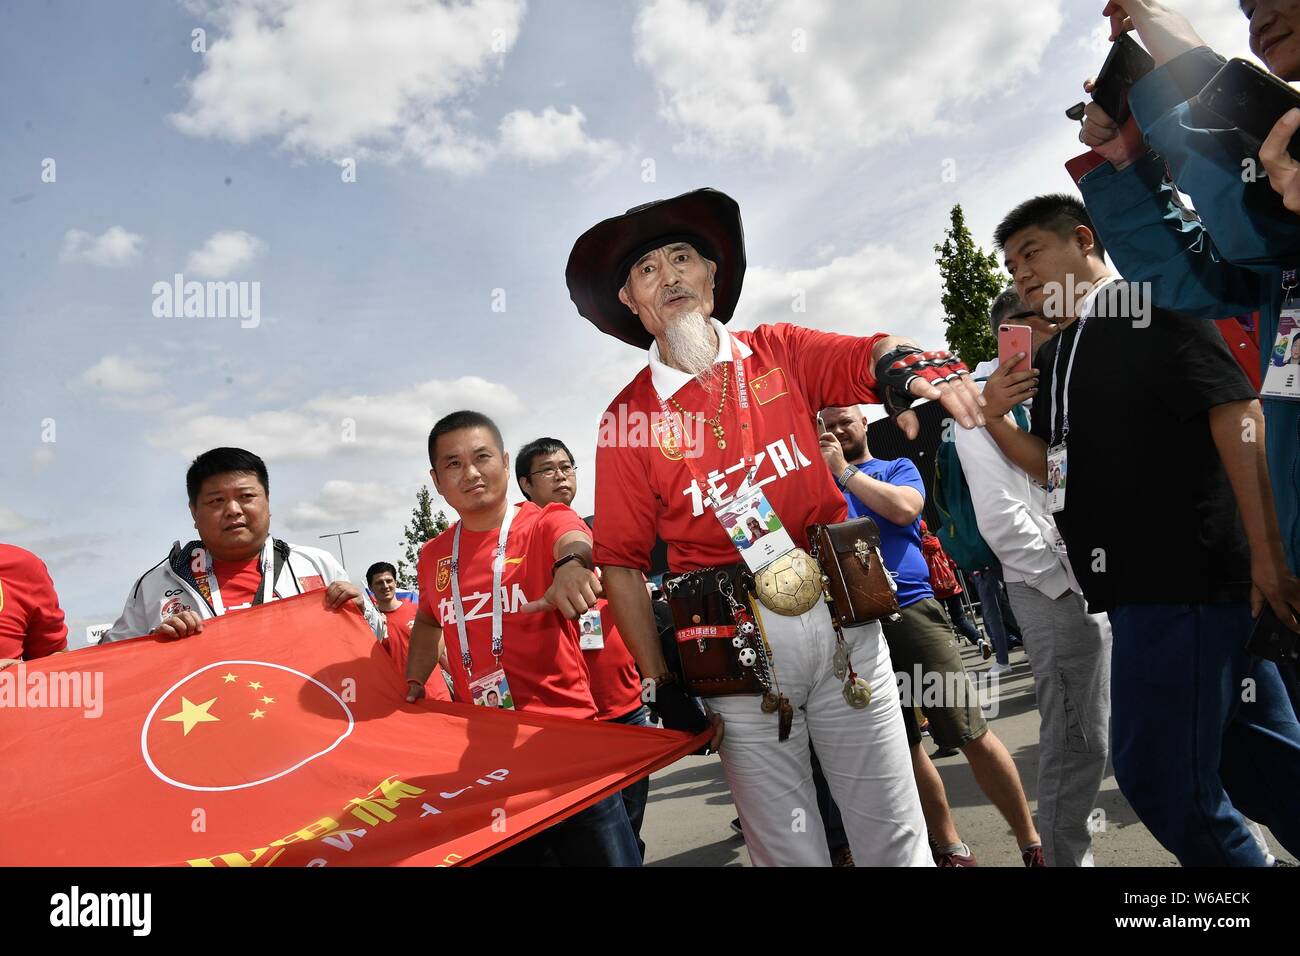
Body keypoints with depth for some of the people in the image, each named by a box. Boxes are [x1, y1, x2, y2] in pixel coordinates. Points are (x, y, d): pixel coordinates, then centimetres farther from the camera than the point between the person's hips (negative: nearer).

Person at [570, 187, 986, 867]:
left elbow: (868, 355, -11)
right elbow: (621, 561, 0)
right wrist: (661, 684, -3)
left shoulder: (778, 352, 6)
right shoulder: (628, 419, -1)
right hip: (731, 640, -1)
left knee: (895, 834, 10)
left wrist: (902, 362, -36)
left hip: (839, 613, 2)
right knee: (788, 848, 10)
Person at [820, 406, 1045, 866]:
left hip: (910, 609, -3)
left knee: (973, 735, -5)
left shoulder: (897, 468, 11)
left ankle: (1031, 842, 10)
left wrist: (845, 471, -3)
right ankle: (948, 845, 25)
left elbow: (904, 508, -10)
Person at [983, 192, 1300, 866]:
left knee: (1156, 770, -6)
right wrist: (996, 419, 0)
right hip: (1137, 581, 8)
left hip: (1182, 576, -8)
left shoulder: (1147, 310, -7)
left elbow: (1235, 411, -16)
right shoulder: (1054, 357, 17)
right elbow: (1051, 465, 19)